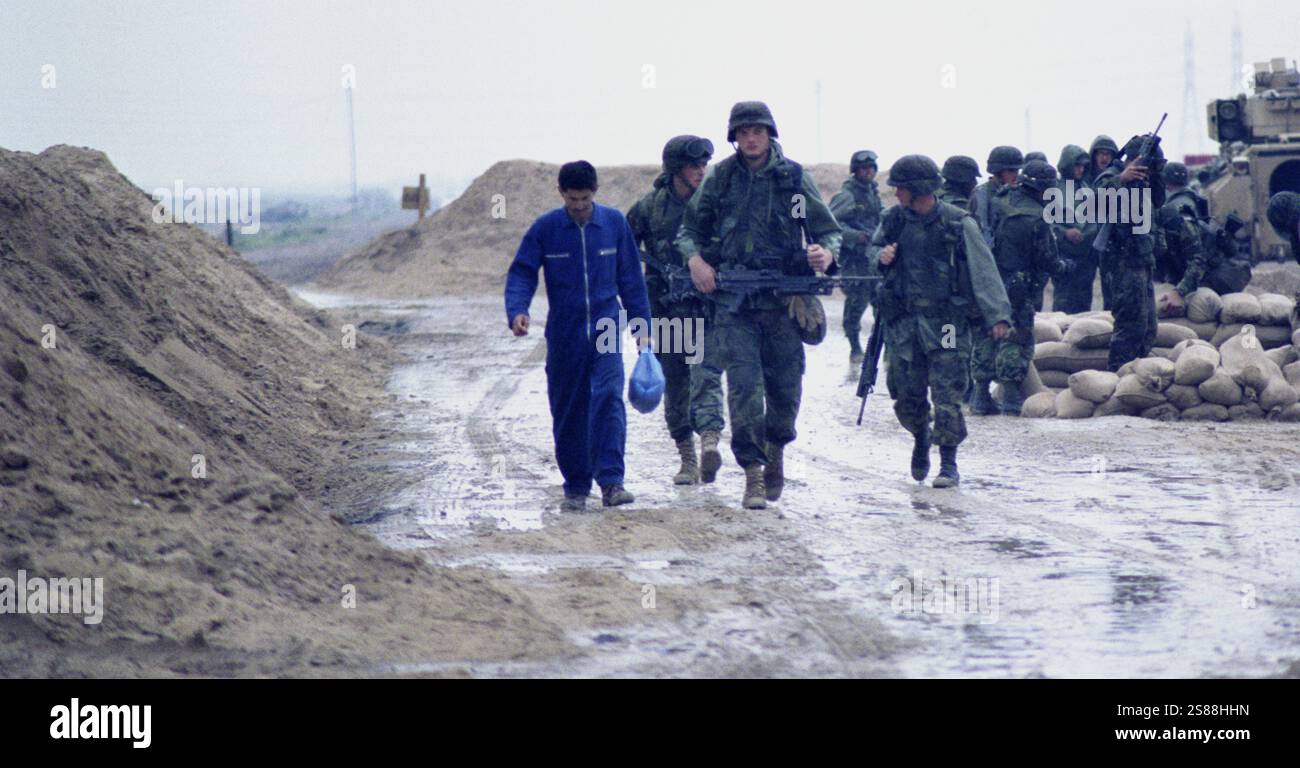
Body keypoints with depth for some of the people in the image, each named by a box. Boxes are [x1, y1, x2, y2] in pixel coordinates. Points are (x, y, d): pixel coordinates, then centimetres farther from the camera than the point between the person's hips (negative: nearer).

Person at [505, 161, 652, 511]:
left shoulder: (615, 223, 2)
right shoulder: (545, 228, -2)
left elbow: (631, 277, 9)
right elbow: (521, 273, -2)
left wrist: (642, 325, 10)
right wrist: (517, 311, -20)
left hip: (606, 329, 0)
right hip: (564, 335, 0)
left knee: (609, 398, -18)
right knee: (568, 413, 5)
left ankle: (611, 481, -21)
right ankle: (576, 487, 16)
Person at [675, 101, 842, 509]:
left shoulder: (795, 178, 4)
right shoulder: (719, 179, 6)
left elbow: (829, 228, 9)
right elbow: (689, 230, 14)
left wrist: (826, 253, -14)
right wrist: (695, 259, -7)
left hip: (784, 301, 1)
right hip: (733, 301, -1)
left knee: (785, 388, 6)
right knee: (744, 386, -11)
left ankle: (776, 448, 35)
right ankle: (753, 473, -7)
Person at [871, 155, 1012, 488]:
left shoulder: (959, 224, -6)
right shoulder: (894, 220, 6)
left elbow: (983, 270, -8)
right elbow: (874, 248, 22)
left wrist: (997, 314, -17)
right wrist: (881, 257, -3)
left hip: (946, 322, -4)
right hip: (903, 322, 4)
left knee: (947, 397, -6)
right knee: (906, 395, 7)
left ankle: (949, 464, 3)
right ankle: (921, 438, 36)